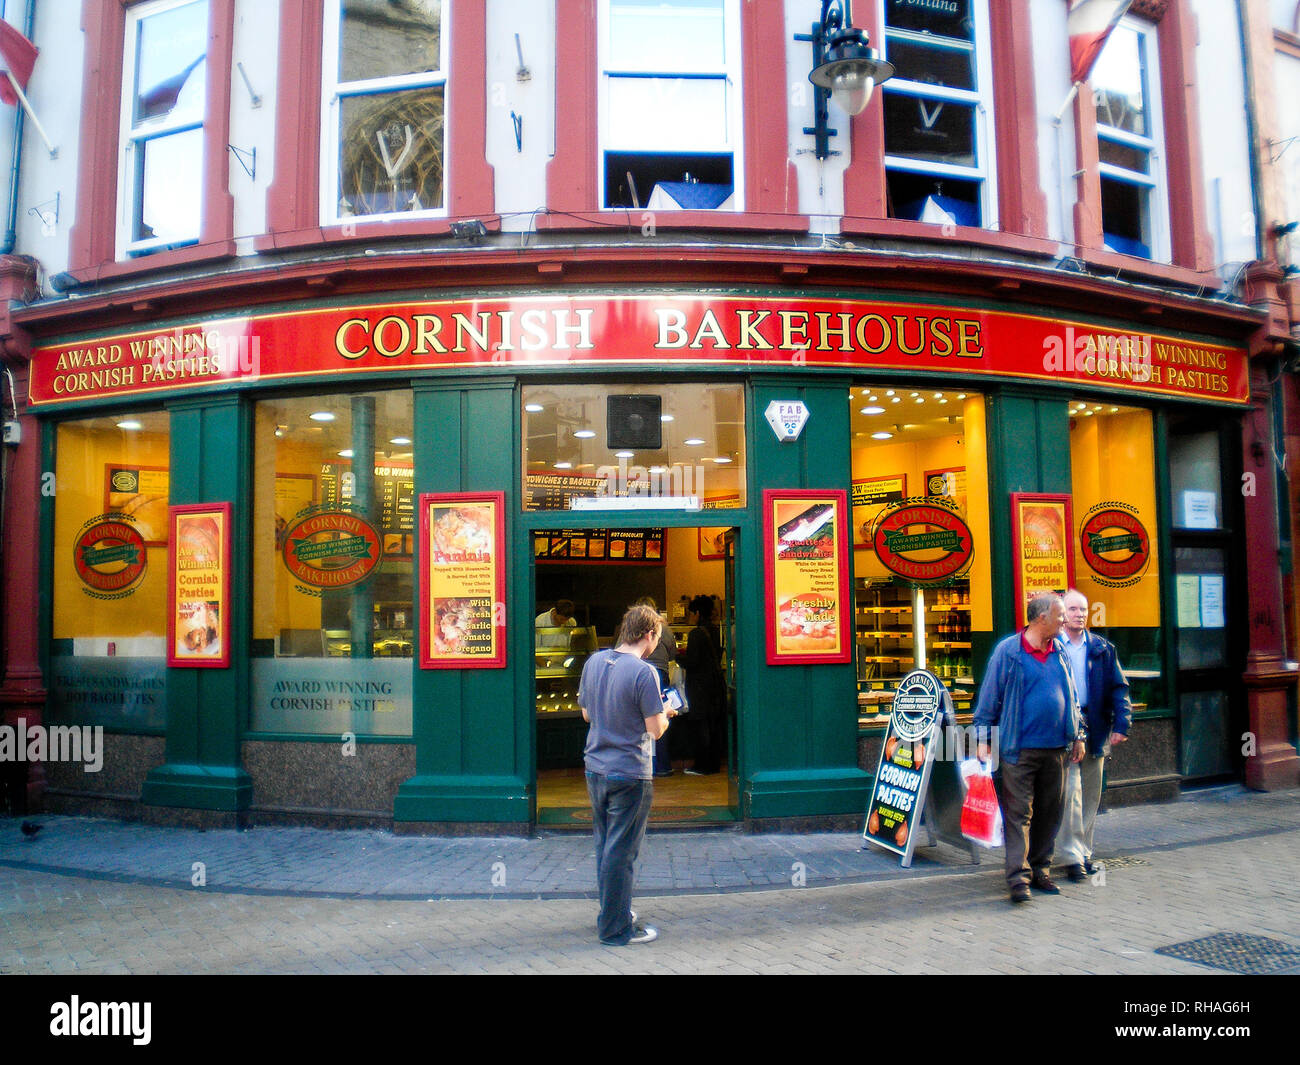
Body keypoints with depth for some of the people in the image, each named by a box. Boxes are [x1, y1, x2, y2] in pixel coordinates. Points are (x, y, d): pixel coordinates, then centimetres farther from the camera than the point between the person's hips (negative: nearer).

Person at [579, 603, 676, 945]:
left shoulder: (594, 661, 3)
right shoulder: (644, 672, -19)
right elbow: (656, 729, -15)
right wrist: (664, 712, 5)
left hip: (596, 769, 7)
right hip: (629, 773, -7)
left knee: (605, 846, 19)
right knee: (620, 852, 3)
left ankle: (612, 910, 34)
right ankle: (616, 929, 12)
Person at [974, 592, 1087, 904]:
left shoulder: (1060, 653, 11)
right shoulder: (1008, 651, -6)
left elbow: (1070, 696, 21)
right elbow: (989, 696, -4)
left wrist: (1077, 734, 18)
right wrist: (983, 738, -6)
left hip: (1056, 749, 6)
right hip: (1019, 748, -6)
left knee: (1050, 813, 12)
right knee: (1018, 813, -4)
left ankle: (1040, 870, 24)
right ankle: (1018, 877, -3)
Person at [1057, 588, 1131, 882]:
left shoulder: (1103, 648, 9)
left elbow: (1118, 687, 7)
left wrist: (1121, 725, -5)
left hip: (1095, 731, 4)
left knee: (1091, 794, 11)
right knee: (1070, 792, -8)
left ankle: (1083, 850, 23)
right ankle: (1072, 857, -1)